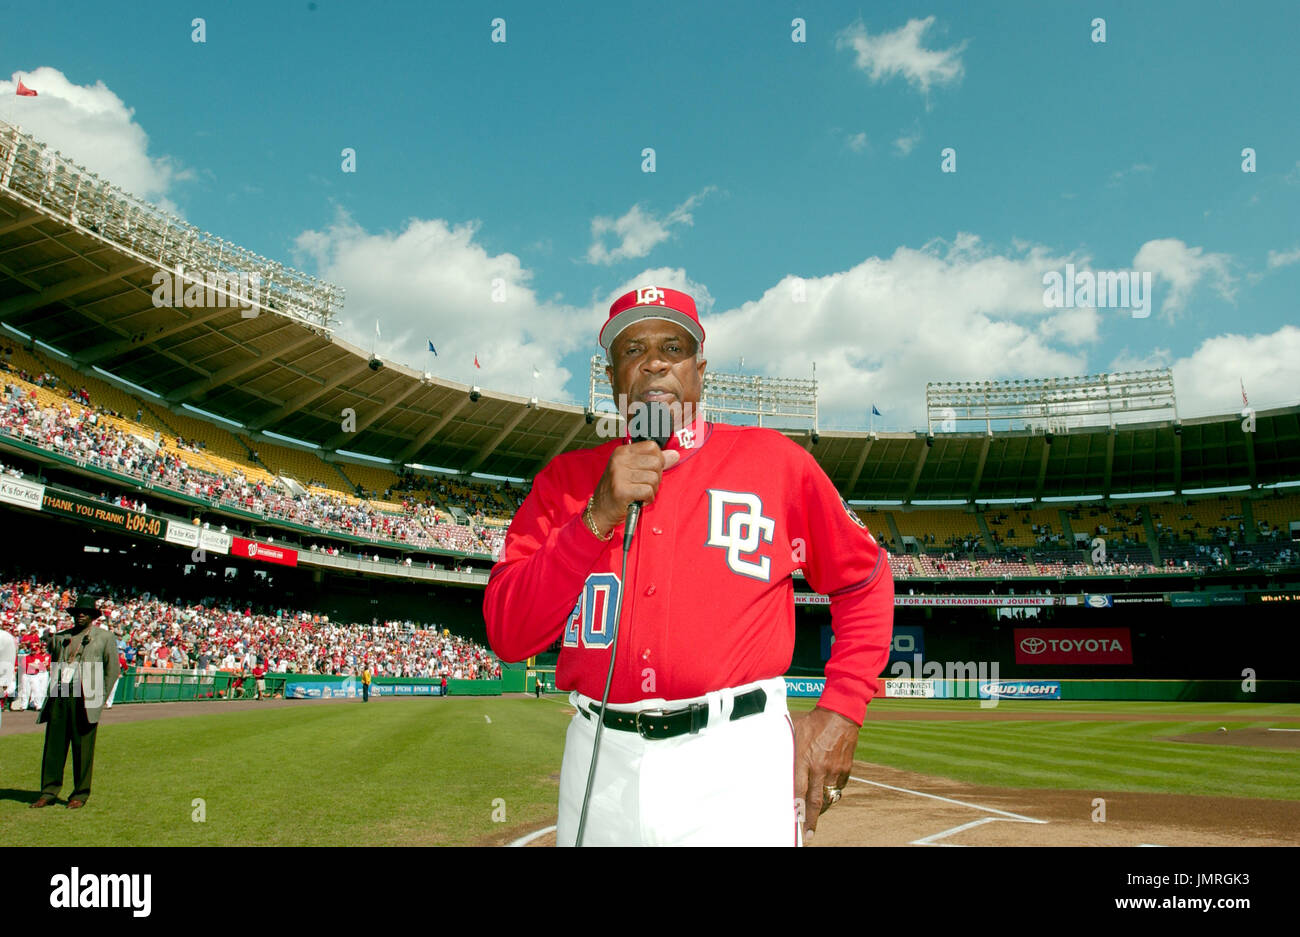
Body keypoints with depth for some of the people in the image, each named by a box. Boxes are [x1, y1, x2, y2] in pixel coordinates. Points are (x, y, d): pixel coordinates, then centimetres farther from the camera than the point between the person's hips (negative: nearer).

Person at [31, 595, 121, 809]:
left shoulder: (104, 637, 8)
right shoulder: (59, 637, 18)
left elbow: (112, 669, 5)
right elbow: (53, 666, 23)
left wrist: (101, 698, -1)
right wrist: (53, 691, 10)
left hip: (85, 698, -3)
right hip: (59, 695, 4)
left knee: (83, 748, 0)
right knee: (54, 745, 4)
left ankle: (80, 795, 8)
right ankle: (49, 792, 14)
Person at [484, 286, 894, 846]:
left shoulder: (772, 459, 2)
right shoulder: (566, 479, 5)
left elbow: (865, 580, 10)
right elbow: (507, 635, -3)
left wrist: (841, 712, -1)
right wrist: (599, 518, -14)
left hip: (736, 765, -1)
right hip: (600, 766, 2)